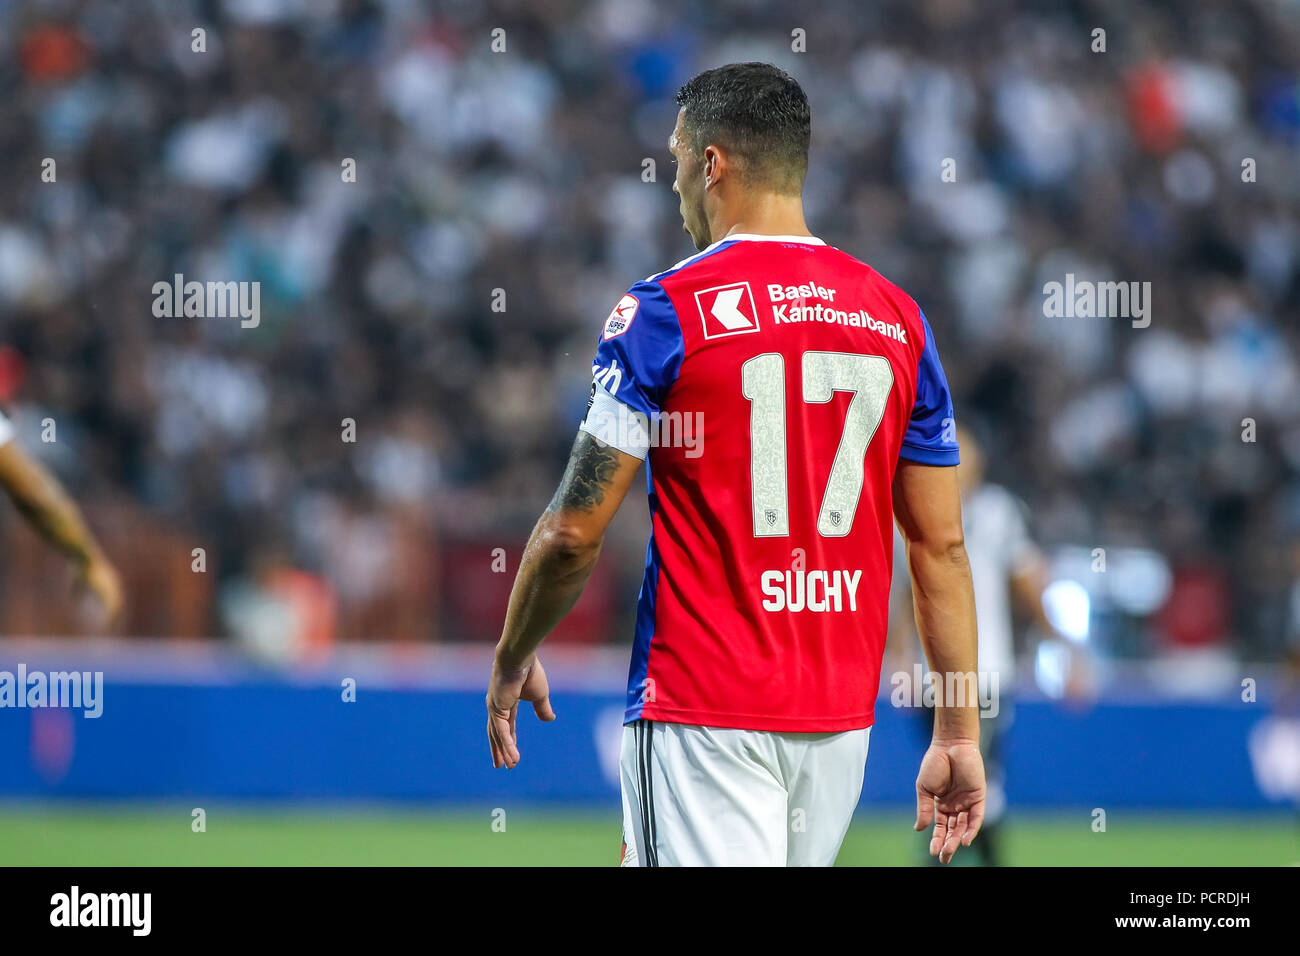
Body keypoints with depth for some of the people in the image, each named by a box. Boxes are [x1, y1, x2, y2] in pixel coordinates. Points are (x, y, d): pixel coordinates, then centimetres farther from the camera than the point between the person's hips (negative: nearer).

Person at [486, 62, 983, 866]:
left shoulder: (665, 311, -8)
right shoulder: (897, 317, 7)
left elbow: (574, 534, -9)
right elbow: (942, 544, 7)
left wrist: (512, 660, 8)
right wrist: (961, 735, 10)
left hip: (704, 717, -6)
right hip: (843, 710, 6)